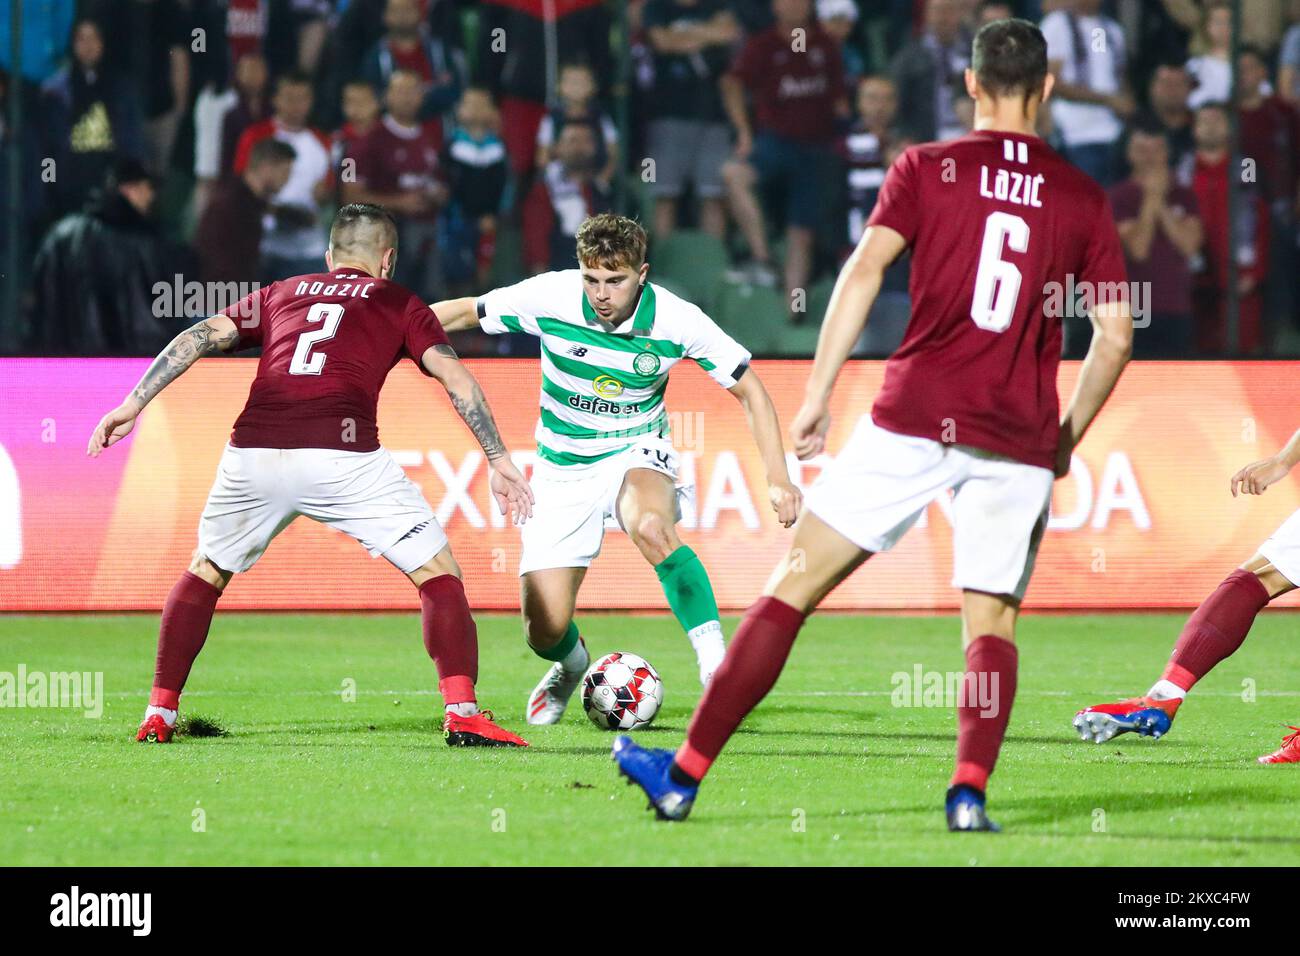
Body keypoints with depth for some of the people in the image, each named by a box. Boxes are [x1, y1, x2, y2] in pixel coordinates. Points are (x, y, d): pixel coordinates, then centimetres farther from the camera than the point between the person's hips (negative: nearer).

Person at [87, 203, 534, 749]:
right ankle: (462, 714, -7)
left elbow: (200, 336, 17)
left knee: (206, 573, 27)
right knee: (438, 575, 8)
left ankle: (159, 714, 22)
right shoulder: (398, 303, 22)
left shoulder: (279, 294, 28)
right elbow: (454, 376, 11)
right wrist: (498, 462, 10)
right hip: (341, 454, -3)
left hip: (253, 454, 3)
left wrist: (133, 406, 13)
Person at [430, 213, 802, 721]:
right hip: (563, 468, 2)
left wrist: (777, 478, -15)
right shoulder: (551, 296, -18)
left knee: (650, 527, -39)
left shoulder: (676, 320, -18)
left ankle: (715, 665, -31)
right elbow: (461, 312, -3)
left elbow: (749, 389, -8)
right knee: (544, 631, -6)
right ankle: (570, 665, 33)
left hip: (637, 453, -2)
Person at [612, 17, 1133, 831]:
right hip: (1018, 442, 1)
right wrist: (1065, 442, 20)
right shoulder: (1083, 199, 9)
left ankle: (685, 778, 3)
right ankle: (970, 793, -11)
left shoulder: (925, 169, 4)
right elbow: (1116, 335, 9)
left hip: (916, 420, -1)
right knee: (992, 622, 11)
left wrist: (817, 395, -7)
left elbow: (864, 273, -7)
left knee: (794, 587, 3)